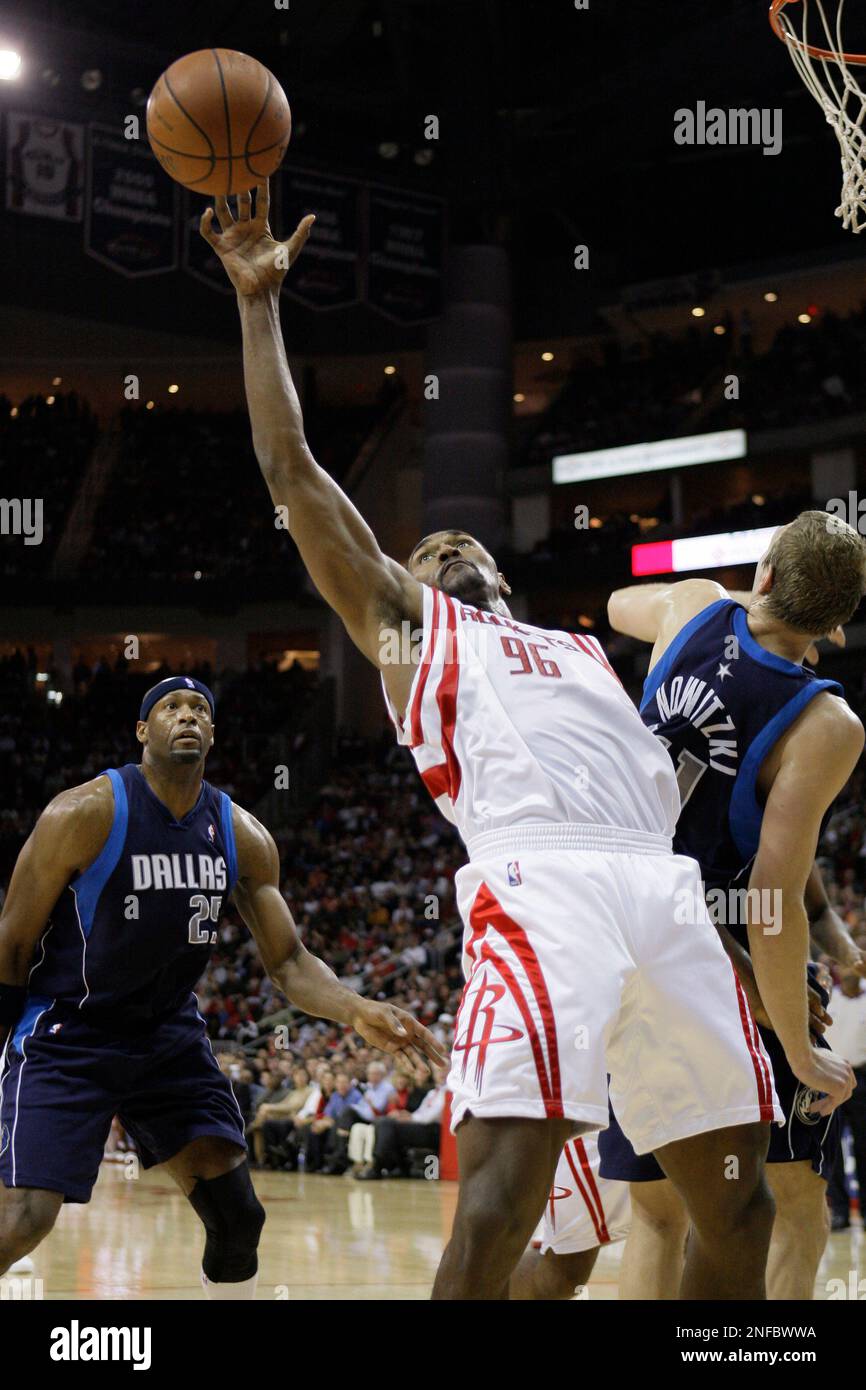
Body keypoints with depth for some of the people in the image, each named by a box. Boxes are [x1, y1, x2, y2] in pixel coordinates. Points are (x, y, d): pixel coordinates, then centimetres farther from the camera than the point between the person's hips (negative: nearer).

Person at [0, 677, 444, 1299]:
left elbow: (289, 962, 0)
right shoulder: (84, 814, -17)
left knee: (238, 1218, 2)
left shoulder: (243, 836, -1)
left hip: (170, 1033, 6)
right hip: (66, 1034, -5)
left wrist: (360, 1012, -20)